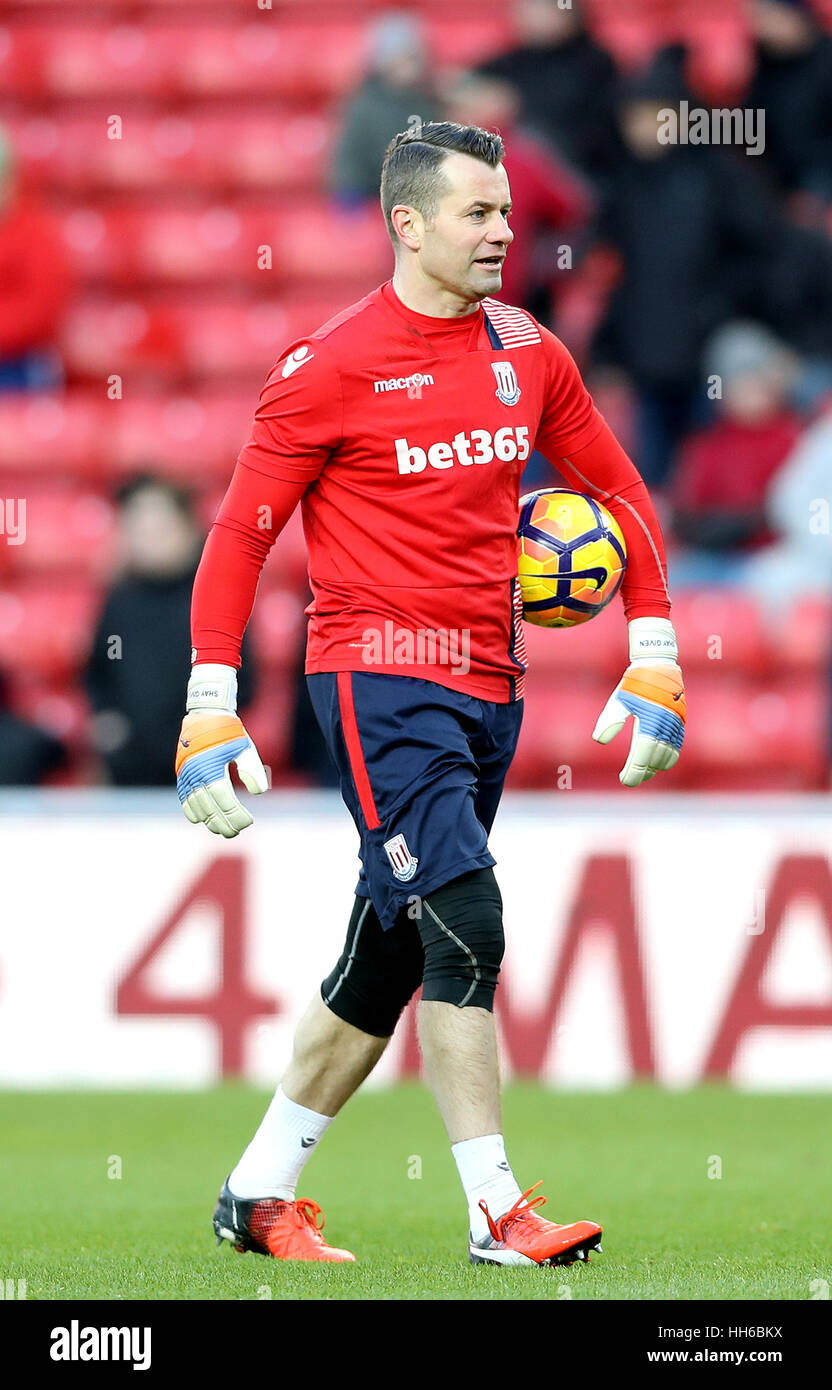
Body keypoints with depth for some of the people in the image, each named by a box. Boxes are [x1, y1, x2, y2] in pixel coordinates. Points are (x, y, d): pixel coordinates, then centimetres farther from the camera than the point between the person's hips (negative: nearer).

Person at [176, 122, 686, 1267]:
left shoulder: (525, 350, 9)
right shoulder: (332, 367, -8)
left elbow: (617, 491, 19)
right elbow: (242, 531, -4)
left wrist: (653, 655, 12)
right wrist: (211, 705, -9)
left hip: (489, 688, 7)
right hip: (381, 674, -7)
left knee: (391, 957, 10)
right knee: (465, 925, -17)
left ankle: (261, 1192, 22)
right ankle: (496, 1211, -13)